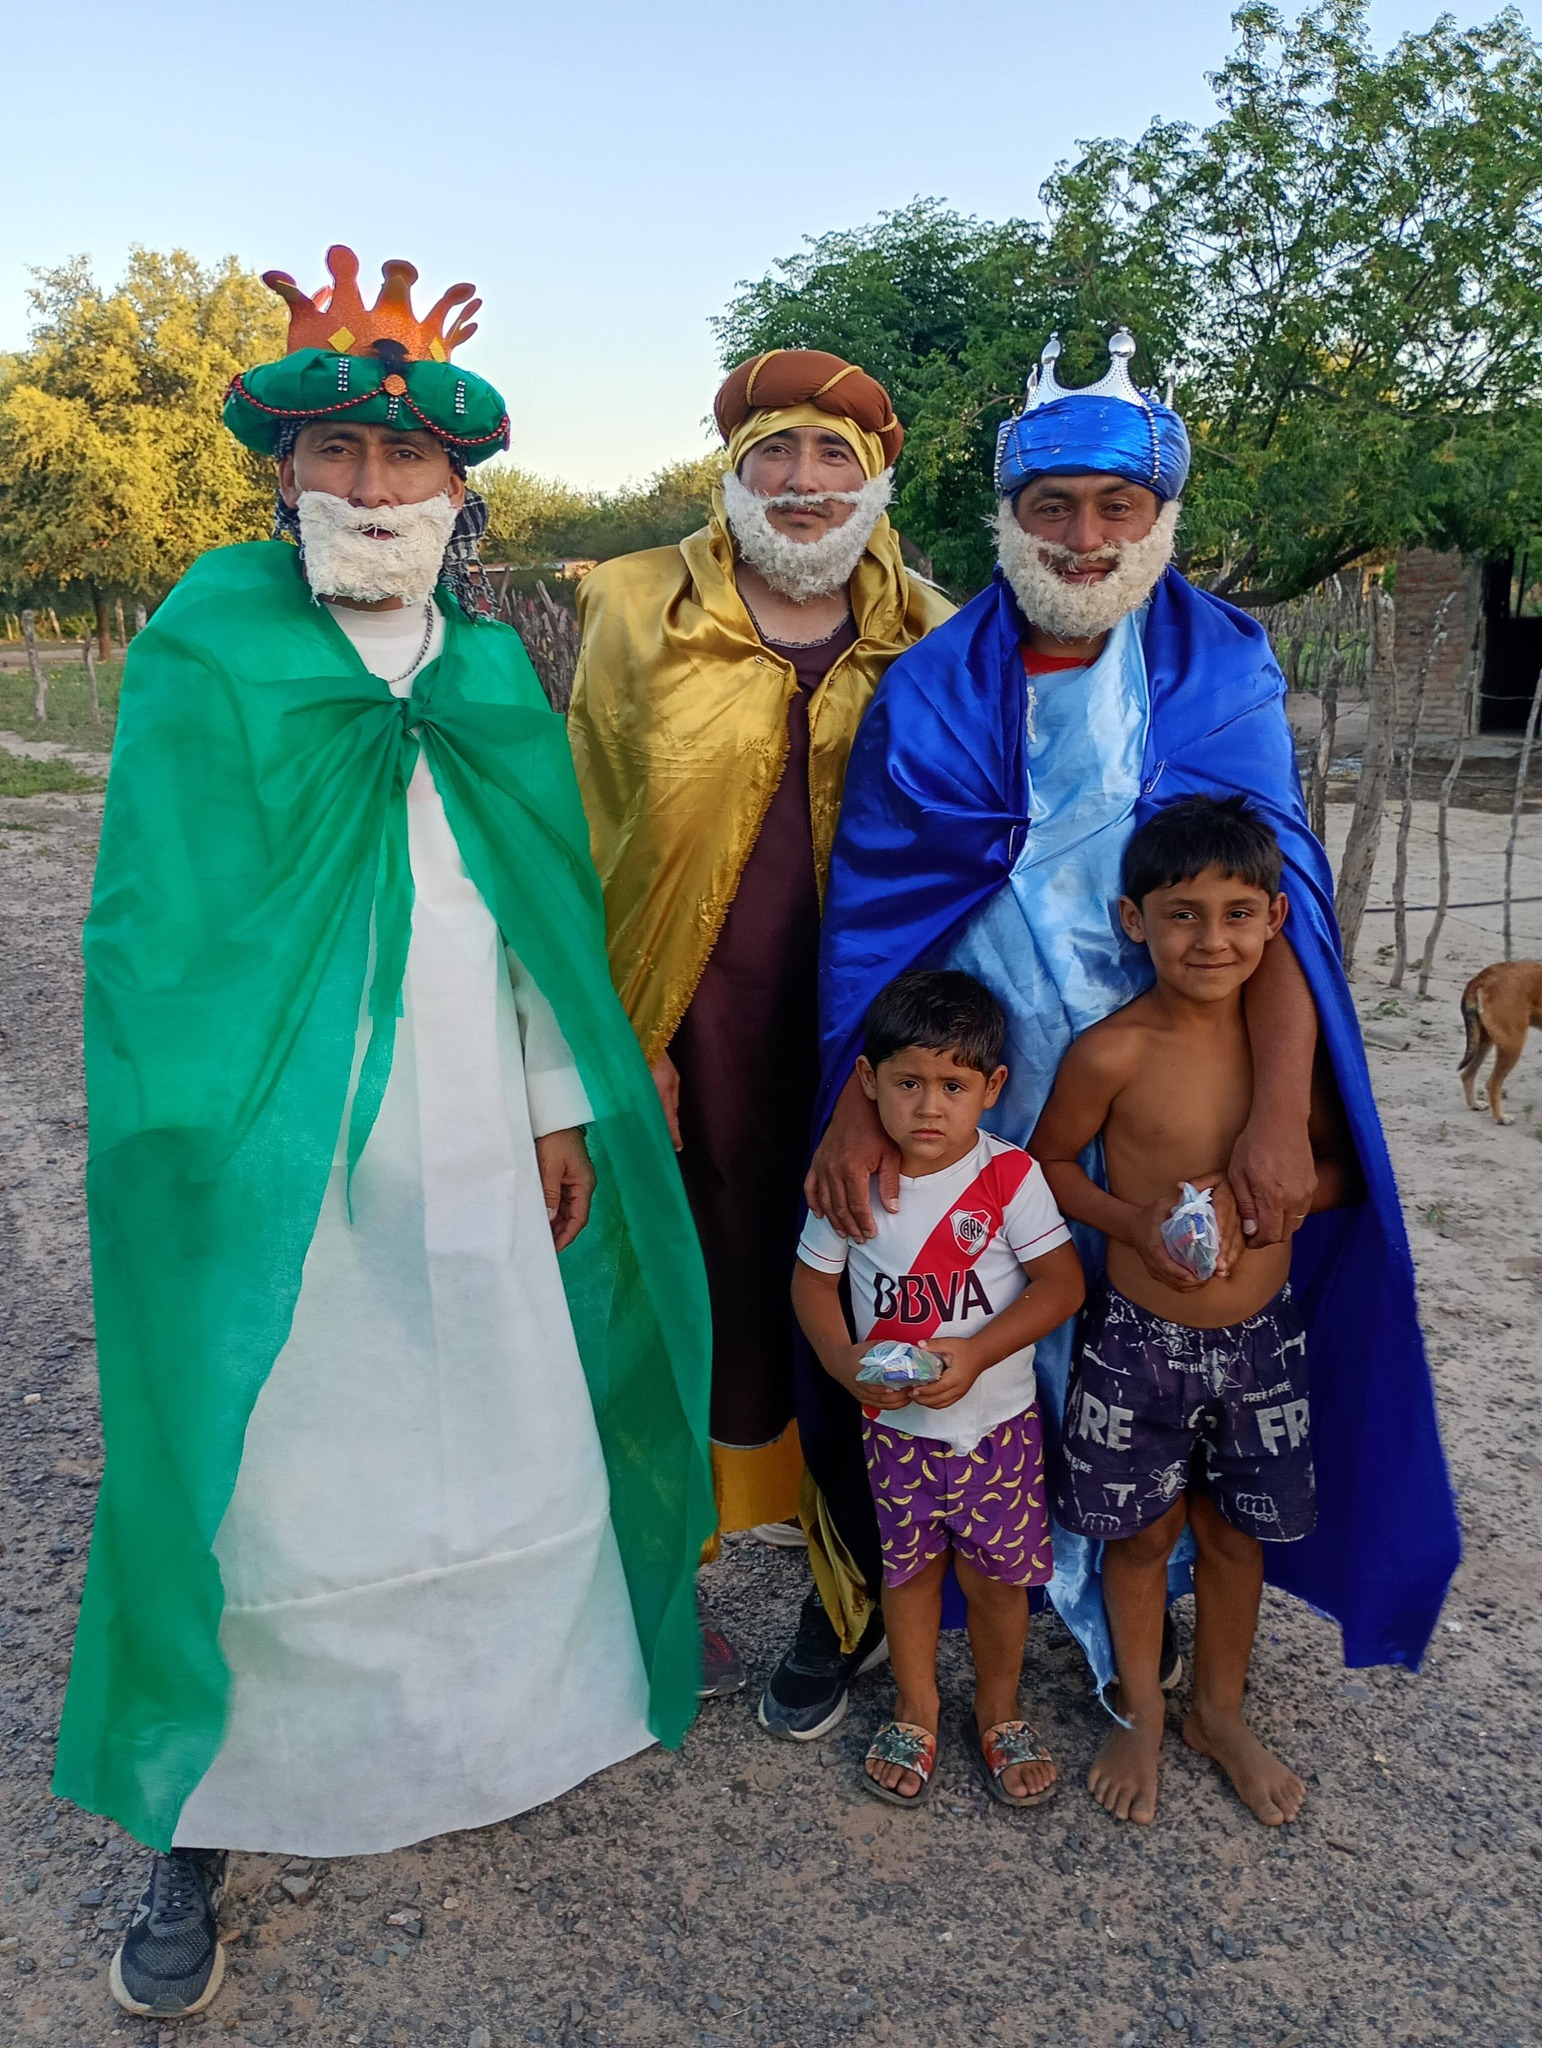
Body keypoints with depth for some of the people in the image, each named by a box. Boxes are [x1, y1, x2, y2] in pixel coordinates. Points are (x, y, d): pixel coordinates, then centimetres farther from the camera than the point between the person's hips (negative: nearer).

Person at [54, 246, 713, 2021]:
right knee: (265, 1468, 5)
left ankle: (474, 1740, 38)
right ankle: (196, 1827, 26)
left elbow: (547, 909, 10)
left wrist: (561, 1111, 7)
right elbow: (154, 925, -7)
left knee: (491, 1442, 13)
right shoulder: (203, 652, -4)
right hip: (276, 1156, -4)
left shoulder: (495, 670, 8)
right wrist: (190, 1144, -13)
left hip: (474, 1154, 4)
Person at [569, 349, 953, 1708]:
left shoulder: (928, 643, 6)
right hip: (690, 1037, -1)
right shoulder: (644, 615, 2)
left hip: (864, 1039, 1)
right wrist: (615, 1035, -5)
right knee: (692, 1299, 7)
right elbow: (592, 841, 2)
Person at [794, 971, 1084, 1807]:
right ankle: (916, 1713, 39)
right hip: (894, 1424, 1)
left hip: (996, 1422, -1)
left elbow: (1061, 1281, -13)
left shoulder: (1009, 1177, -15)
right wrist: (843, 1359, -17)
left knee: (994, 1574, 13)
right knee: (908, 1569, 17)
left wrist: (977, 1351, -23)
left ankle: (1000, 1713, 38)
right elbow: (813, 1279, 0)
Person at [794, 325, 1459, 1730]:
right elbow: (872, 912, -2)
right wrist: (855, 1107, -13)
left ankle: (1124, 1589, 33)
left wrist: (1280, 1110, -22)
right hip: (963, 1092, 1)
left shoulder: (1219, 669, 0)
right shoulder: (933, 690, 3)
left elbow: (1274, 881, -11)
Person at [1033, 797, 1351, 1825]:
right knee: (1142, 1534, 15)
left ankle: (1222, 1713, 43)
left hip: (1261, 1337, 3)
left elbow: (1341, 1167, 3)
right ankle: (1141, 1713, 40)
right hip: (1139, 1340, -3)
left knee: (1235, 1531, 19)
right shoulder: (1112, 1052, -18)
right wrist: (1133, 1220, -20)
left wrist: (1251, 1199, -16)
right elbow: (1050, 1162, -4)